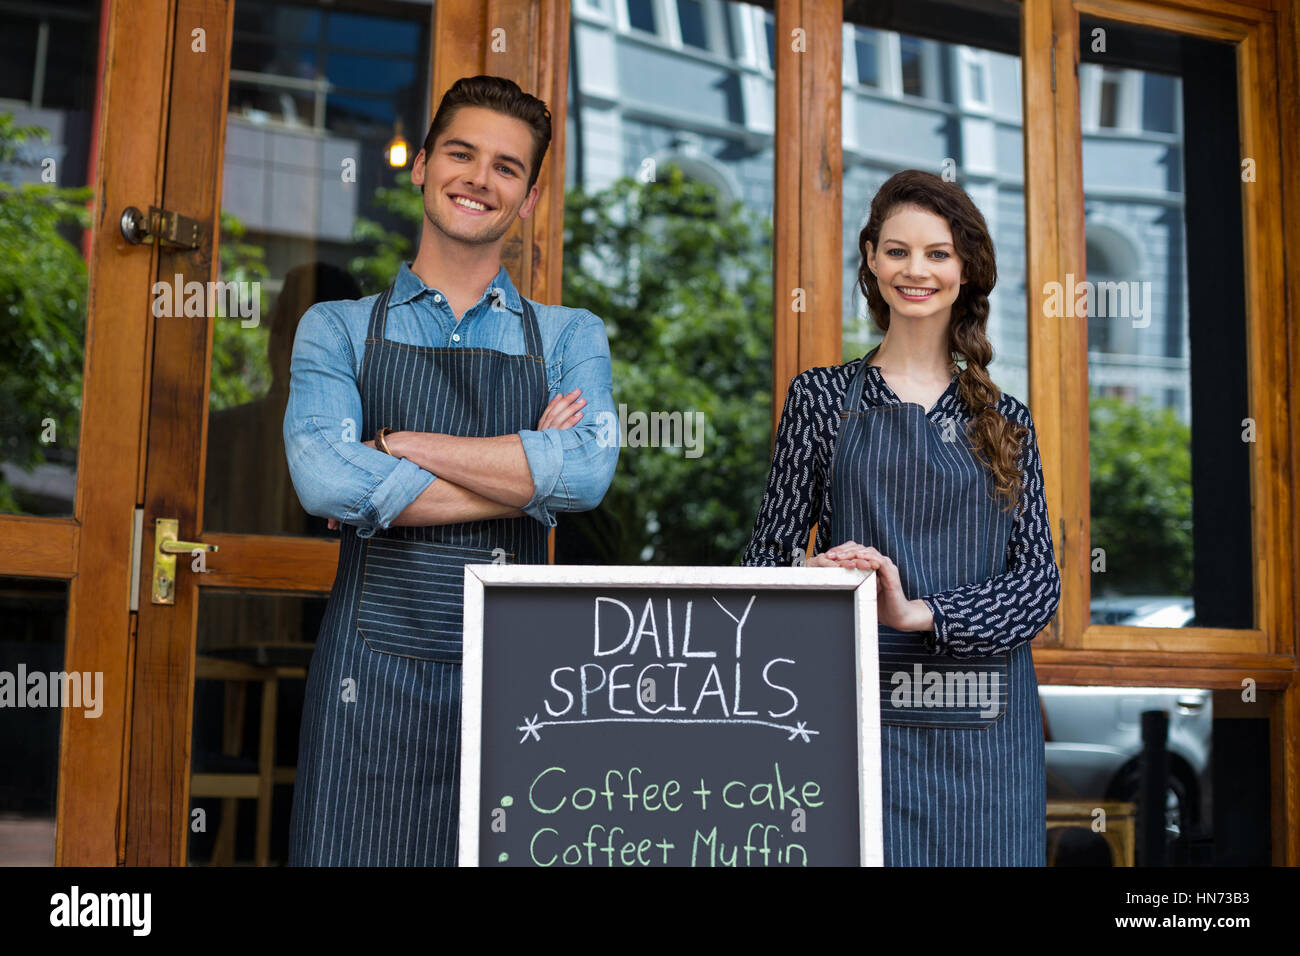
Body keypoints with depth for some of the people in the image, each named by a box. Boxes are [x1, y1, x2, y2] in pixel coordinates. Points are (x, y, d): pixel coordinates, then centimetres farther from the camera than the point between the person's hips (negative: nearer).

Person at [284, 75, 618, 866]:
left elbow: (589, 472, -10)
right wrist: (528, 479, -7)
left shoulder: (572, 337, 10)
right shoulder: (338, 329, 8)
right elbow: (326, 481, -11)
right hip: (372, 674, 0)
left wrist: (398, 446, -10)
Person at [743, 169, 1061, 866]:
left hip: (984, 727, 2)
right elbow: (767, 559, 7)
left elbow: (1040, 582, 2)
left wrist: (918, 611, -14)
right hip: (863, 707, -2)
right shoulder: (822, 398, 7)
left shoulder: (1004, 421, 11)